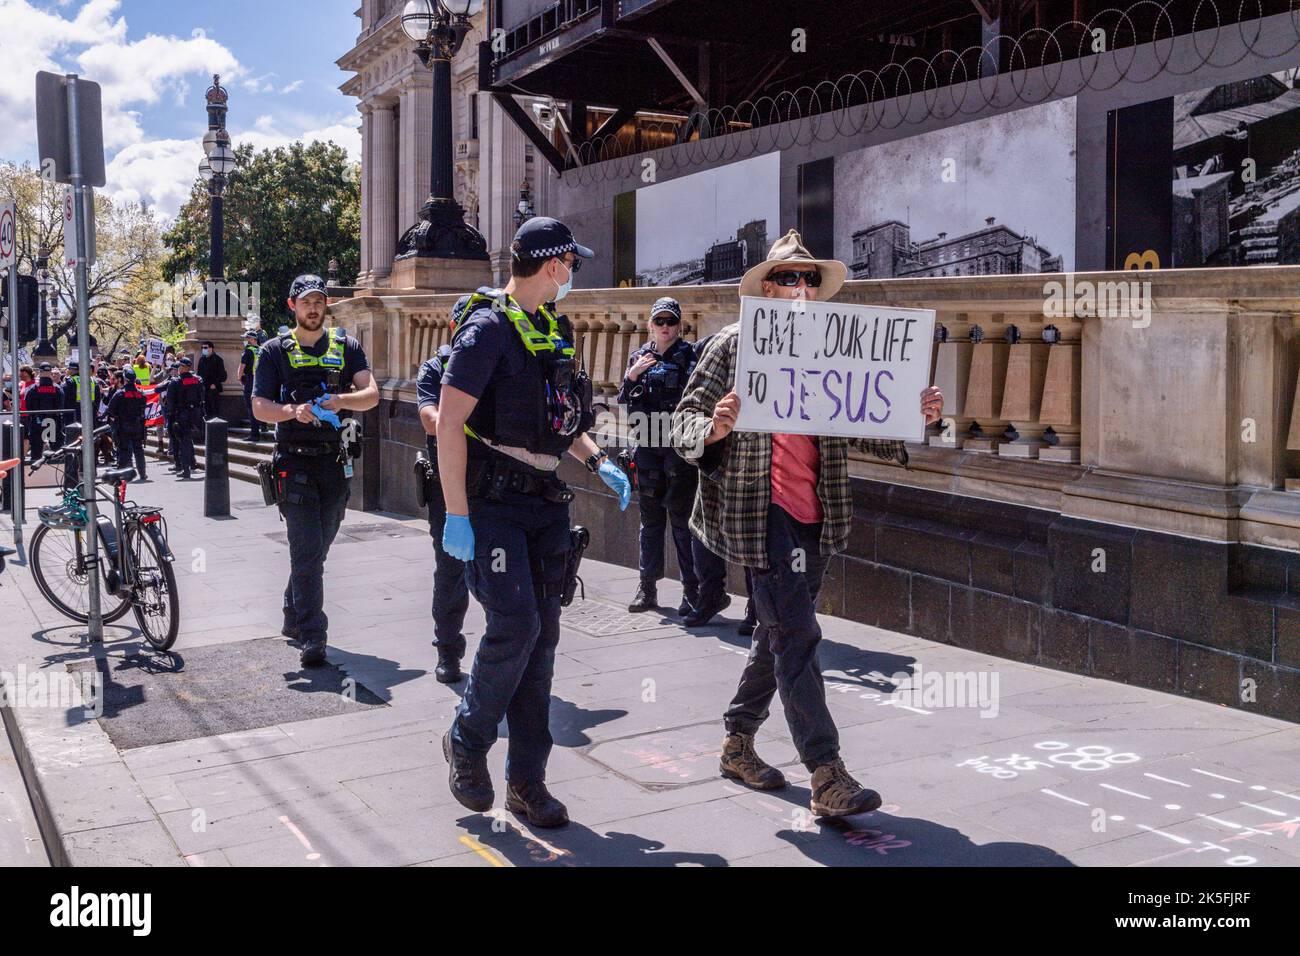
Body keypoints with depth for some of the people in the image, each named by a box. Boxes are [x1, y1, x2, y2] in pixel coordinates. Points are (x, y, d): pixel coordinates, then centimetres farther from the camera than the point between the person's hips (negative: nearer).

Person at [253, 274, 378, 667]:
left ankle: (293, 618, 31)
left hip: (335, 461, 3)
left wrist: (341, 400, -22)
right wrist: (293, 410, -21)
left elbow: (371, 395, -1)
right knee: (307, 551, -10)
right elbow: (260, 407, -1)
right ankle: (312, 637, -9)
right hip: (295, 461, -3)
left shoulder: (346, 347, 9)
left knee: (317, 549, 13)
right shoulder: (276, 351, 5)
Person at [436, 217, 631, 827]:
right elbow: (449, 423, -14)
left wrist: (598, 462, 10)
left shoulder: (556, 332, 15)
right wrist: (457, 516, -19)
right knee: (515, 623, -16)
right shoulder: (489, 329, -10)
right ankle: (467, 742, 9)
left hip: (546, 503, 7)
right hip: (493, 502, -7)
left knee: (542, 634, 5)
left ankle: (526, 780, 14)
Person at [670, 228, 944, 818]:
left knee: (780, 633, 15)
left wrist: (914, 416, -6)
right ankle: (827, 777, -9)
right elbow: (685, 419, -4)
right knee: (796, 635, -10)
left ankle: (738, 744, 32)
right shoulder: (735, 343, -2)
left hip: (815, 514, 6)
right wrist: (713, 428, -26)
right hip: (761, 507, -6)